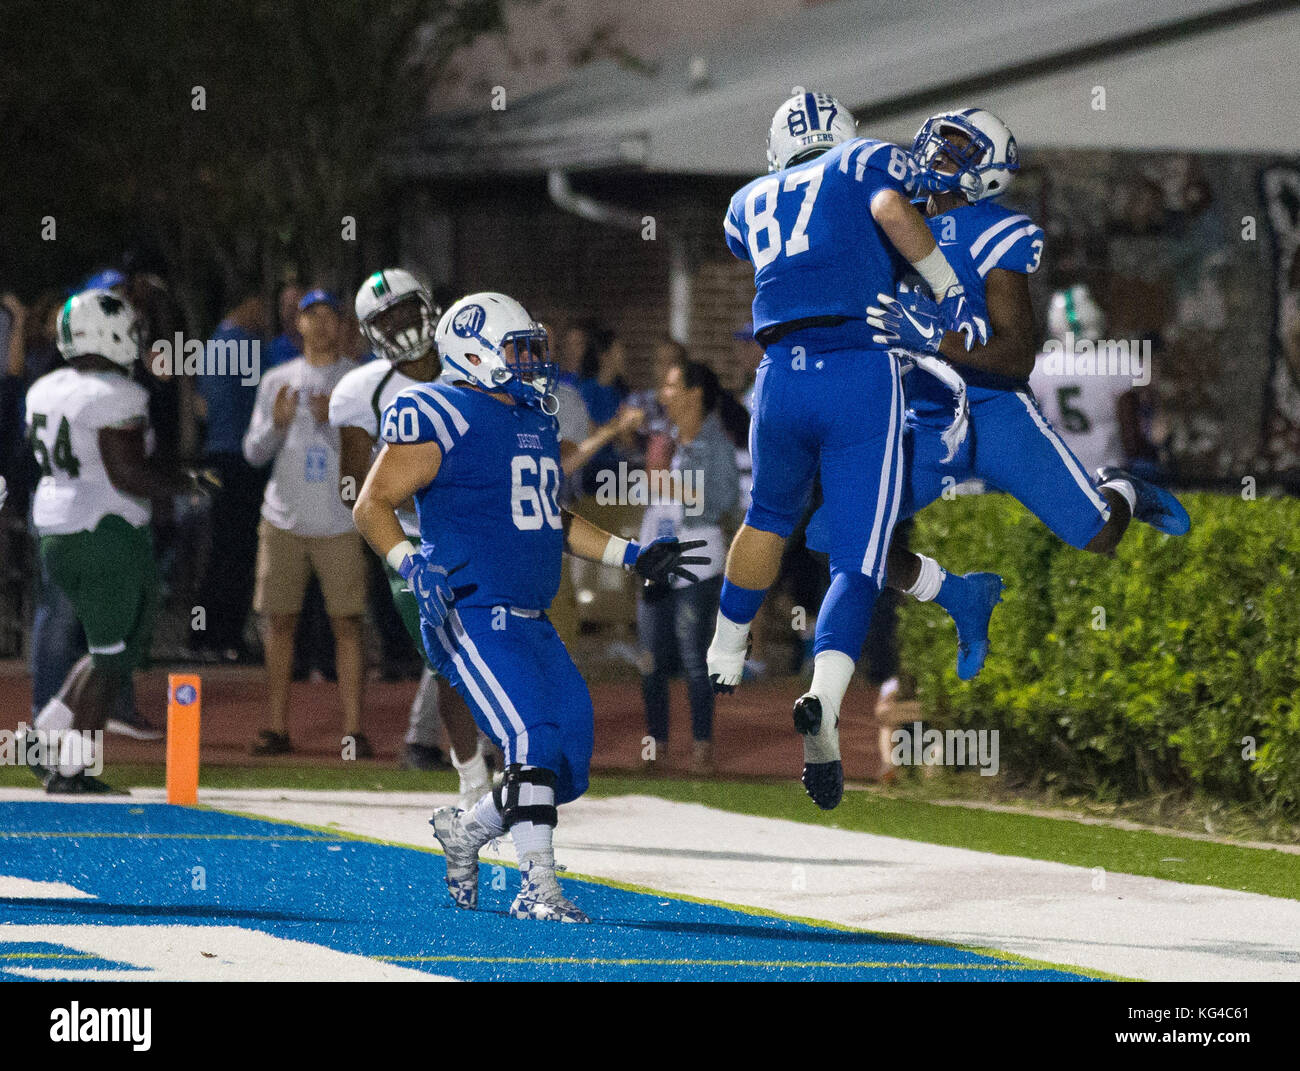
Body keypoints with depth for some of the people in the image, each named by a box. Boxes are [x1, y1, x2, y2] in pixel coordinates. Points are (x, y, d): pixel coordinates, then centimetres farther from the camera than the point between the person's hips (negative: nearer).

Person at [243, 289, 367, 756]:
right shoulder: (277, 382, 9)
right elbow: (254, 452, 7)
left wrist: (332, 421, -20)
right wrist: (277, 424, -12)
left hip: (339, 522, -2)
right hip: (284, 520, 3)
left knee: (347, 624, -6)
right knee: (280, 621, 3)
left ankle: (353, 729, -4)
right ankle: (277, 727, 8)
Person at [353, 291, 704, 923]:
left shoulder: (535, 420, 18)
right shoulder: (444, 419, -9)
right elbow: (372, 505, -10)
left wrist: (631, 557, 24)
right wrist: (410, 563, -26)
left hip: (531, 625, 9)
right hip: (472, 619, -9)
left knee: (569, 768, 5)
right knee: (533, 740, -22)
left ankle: (465, 831, 27)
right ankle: (537, 888, -18)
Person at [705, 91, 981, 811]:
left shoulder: (749, 204, 24)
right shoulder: (868, 161, 12)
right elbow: (890, 209, -8)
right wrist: (950, 291, -3)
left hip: (781, 374, 3)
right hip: (862, 371, -3)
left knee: (770, 518, 31)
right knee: (856, 563, -4)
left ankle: (722, 664, 45)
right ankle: (823, 700, -27)